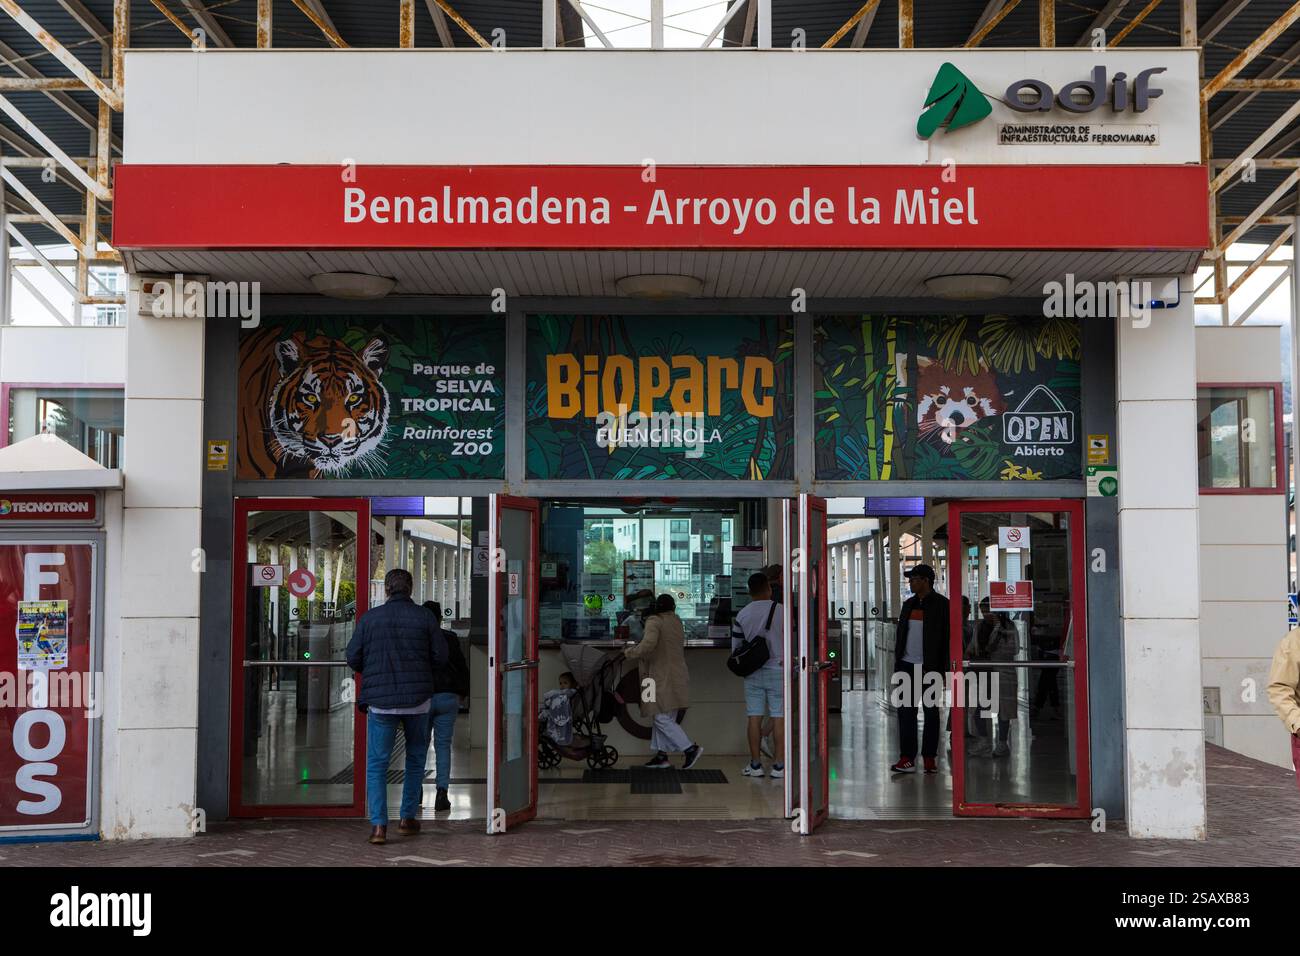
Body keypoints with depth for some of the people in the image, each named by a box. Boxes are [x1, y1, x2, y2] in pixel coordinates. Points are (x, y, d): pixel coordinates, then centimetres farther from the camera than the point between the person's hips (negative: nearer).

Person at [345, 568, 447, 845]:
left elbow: (352, 658, 0)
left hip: (380, 700, -1)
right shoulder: (425, 617, -2)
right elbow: (441, 658, -2)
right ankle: (408, 817, 22)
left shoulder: (369, 618, -1)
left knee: (377, 763, 4)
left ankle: (378, 825, -7)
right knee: (416, 758, 19)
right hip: (418, 699, 1)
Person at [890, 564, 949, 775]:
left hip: (929, 668, -6)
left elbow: (946, 639, -8)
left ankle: (929, 758, 12)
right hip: (907, 666, 6)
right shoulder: (908, 604, 13)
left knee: (931, 712, 5)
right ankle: (907, 758, 4)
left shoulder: (941, 605, -5)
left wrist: (942, 671, -13)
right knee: (905, 711, 2)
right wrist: (897, 665, 10)